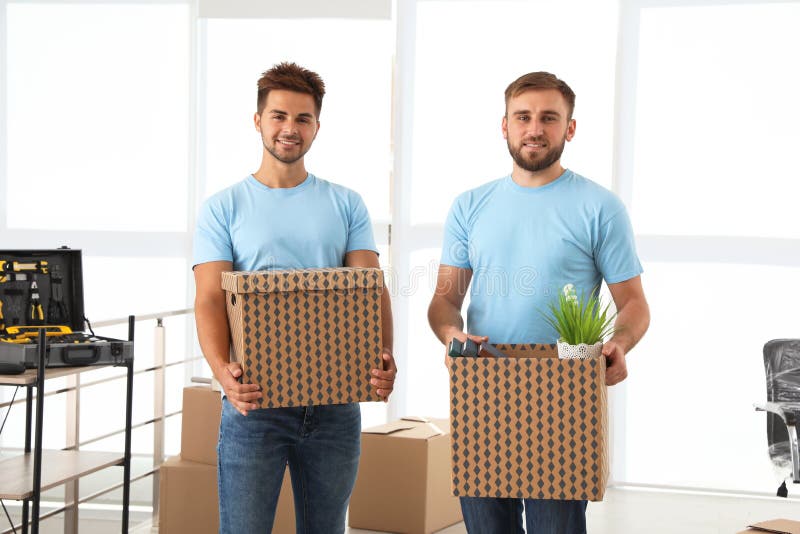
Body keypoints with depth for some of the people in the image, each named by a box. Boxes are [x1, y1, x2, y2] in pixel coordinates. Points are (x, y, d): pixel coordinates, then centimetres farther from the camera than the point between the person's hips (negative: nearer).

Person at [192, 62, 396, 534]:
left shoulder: (346, 205, 10)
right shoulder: (223, 208, 4)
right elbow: (211, 300, -4)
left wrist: (383, 355, -19)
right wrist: (222, 369, -24)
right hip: (255, 400, -2)